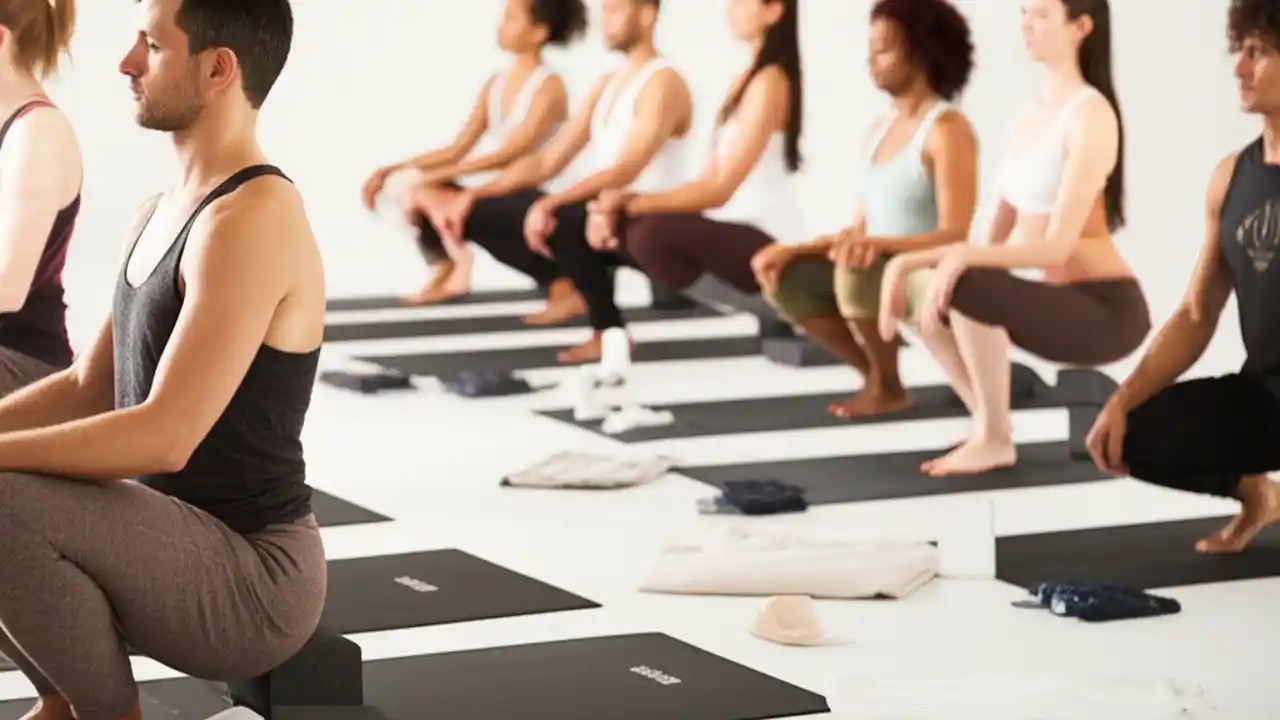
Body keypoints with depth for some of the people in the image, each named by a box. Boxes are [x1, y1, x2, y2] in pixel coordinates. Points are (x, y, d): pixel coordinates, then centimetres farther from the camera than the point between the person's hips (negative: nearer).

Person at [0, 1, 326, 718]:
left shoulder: (250, 222, -21)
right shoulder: (161, 213, 12)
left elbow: (164, 436, -28)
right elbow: (88, 390, 17)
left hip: (252, 579, -10)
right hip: (177, 546, 10)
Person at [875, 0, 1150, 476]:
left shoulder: (1090, 114, -15)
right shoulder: (1030, 114, 12)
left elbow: (1058, 245, -22)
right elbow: (998, 238, 11)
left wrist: (965, 257, -32)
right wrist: (908, 262, -1)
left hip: (1105, 310, -9)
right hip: (1058, 301, 9)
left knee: (966, 287, -29)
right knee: (923, 290, 4)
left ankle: (995, 439, -12)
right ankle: (989, 425, 9)